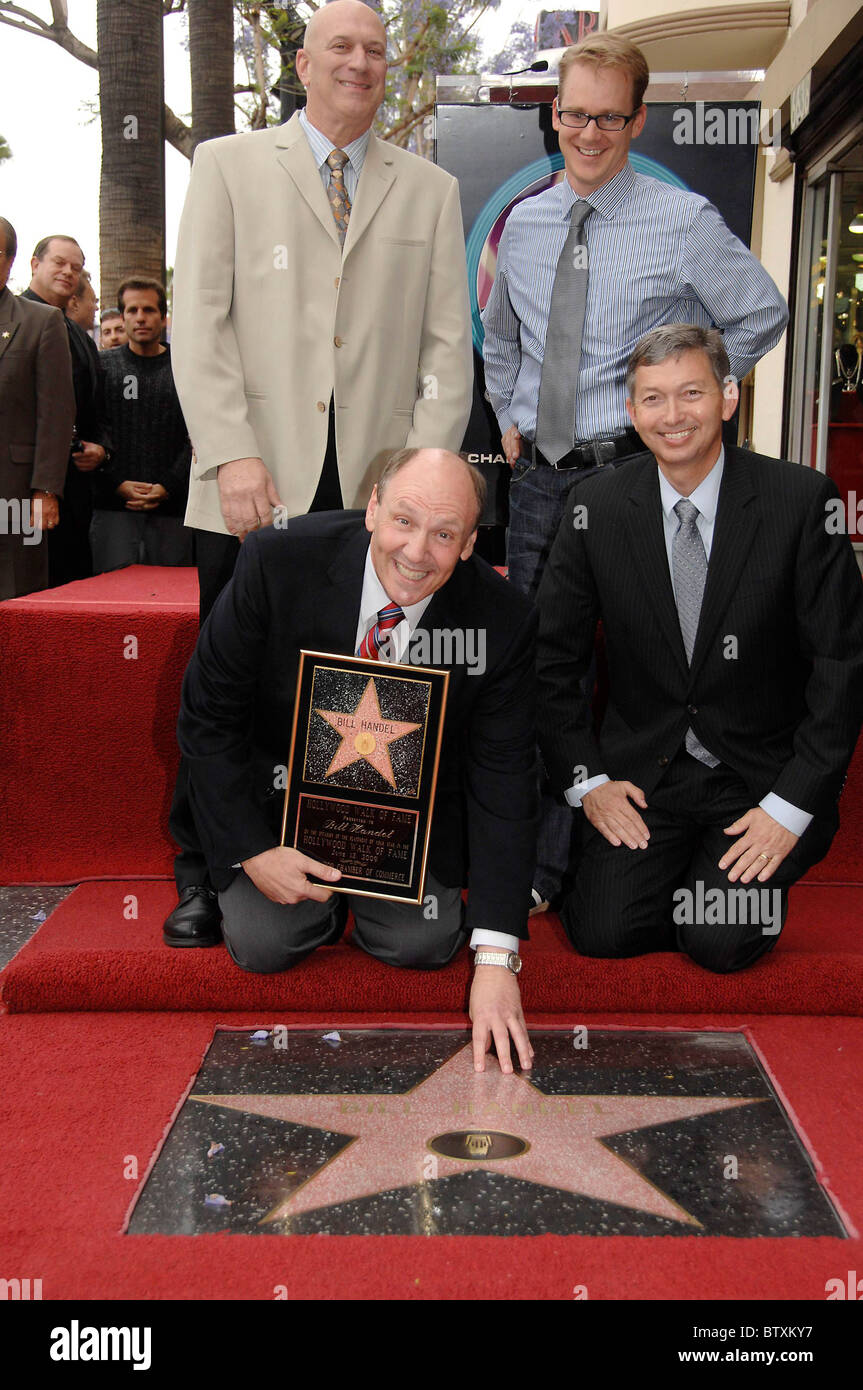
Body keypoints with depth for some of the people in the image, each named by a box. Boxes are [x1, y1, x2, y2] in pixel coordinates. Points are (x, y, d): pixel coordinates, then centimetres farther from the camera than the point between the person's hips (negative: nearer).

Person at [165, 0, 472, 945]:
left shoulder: (430, 191, 17)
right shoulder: (229, 166, 12)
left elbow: (447, 343, 11)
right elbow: (198, 321, 3)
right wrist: (230, 453, -10)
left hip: (378, 489, 1)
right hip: (257, 487, -1)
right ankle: (205, 869, 17)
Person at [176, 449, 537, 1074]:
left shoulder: (504, 619, -22)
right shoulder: (278, 563, -25)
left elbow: (503, 781, -18)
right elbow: (208, 717, -13)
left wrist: (496, 960, -24)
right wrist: (252, 850, -20)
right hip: (284, 792, 0)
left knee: (421, 941, -17)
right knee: (262, 941, -16)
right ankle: (327, 892, 18)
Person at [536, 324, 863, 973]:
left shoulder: (802, 500, -11)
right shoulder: (597, 505, -3)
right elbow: (554, 657, 4)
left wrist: (791, 805, -13)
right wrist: (585, 779, -3)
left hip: (762, 778, -1)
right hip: (641, 776, 2)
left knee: (720, 942, -18)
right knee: (601, 932, -14)